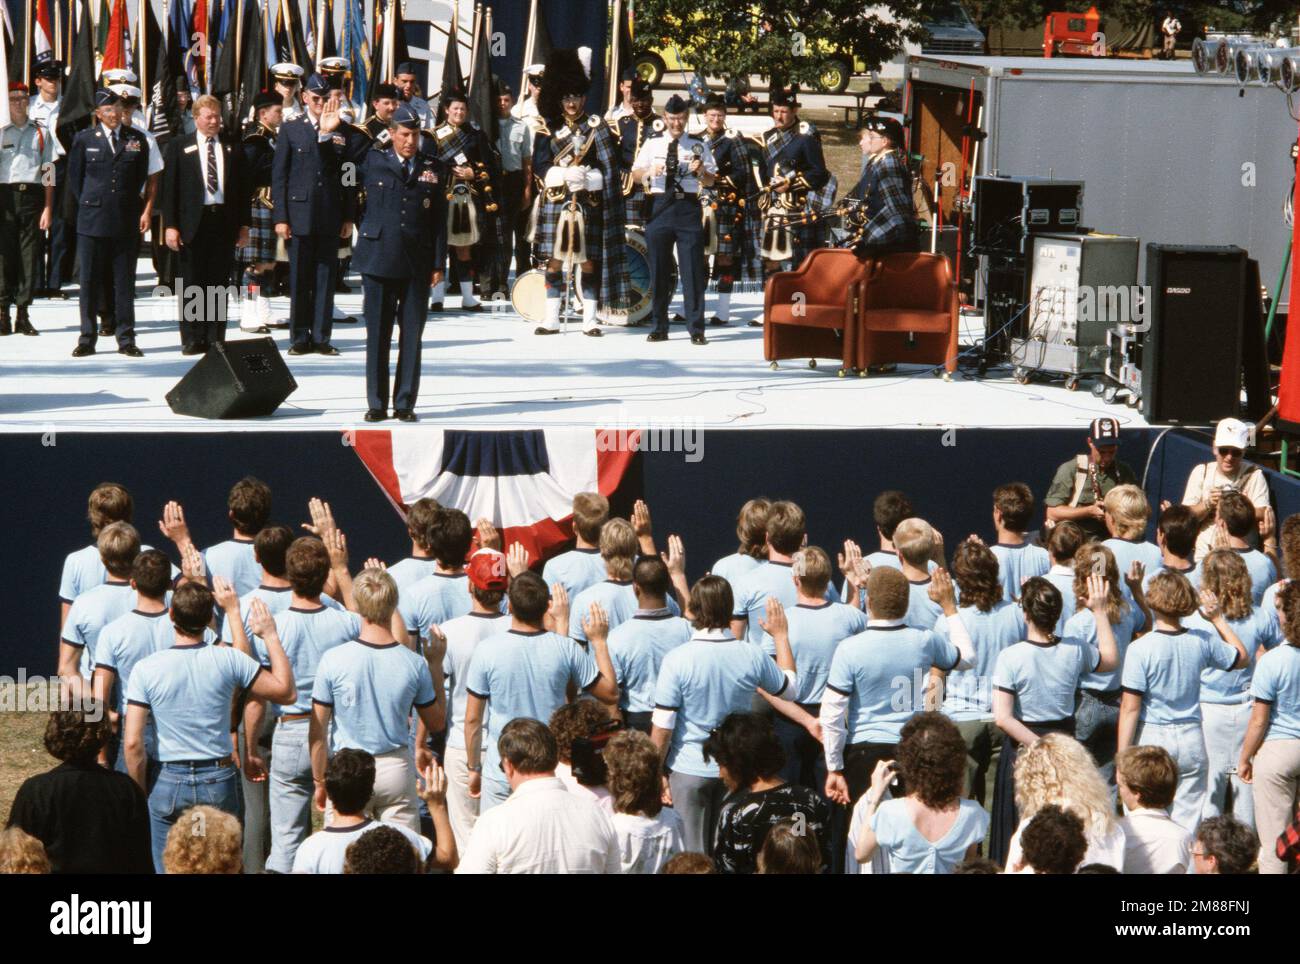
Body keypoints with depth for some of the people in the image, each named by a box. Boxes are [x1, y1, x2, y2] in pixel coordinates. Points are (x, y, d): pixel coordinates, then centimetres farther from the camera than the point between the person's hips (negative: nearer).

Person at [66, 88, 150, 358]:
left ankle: (126, 340, 8)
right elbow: (74, 179, 8)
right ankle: (87, 339, 7)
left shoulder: (137, 139, 7)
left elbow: (143, 179, 11)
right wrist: (85, 210, 4)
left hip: (126, 223, 1)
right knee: (89, 282, 1)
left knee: (125, 282, 4)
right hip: (92, 223, -1)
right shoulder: (84, 140, 4)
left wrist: (144, 211, 3)